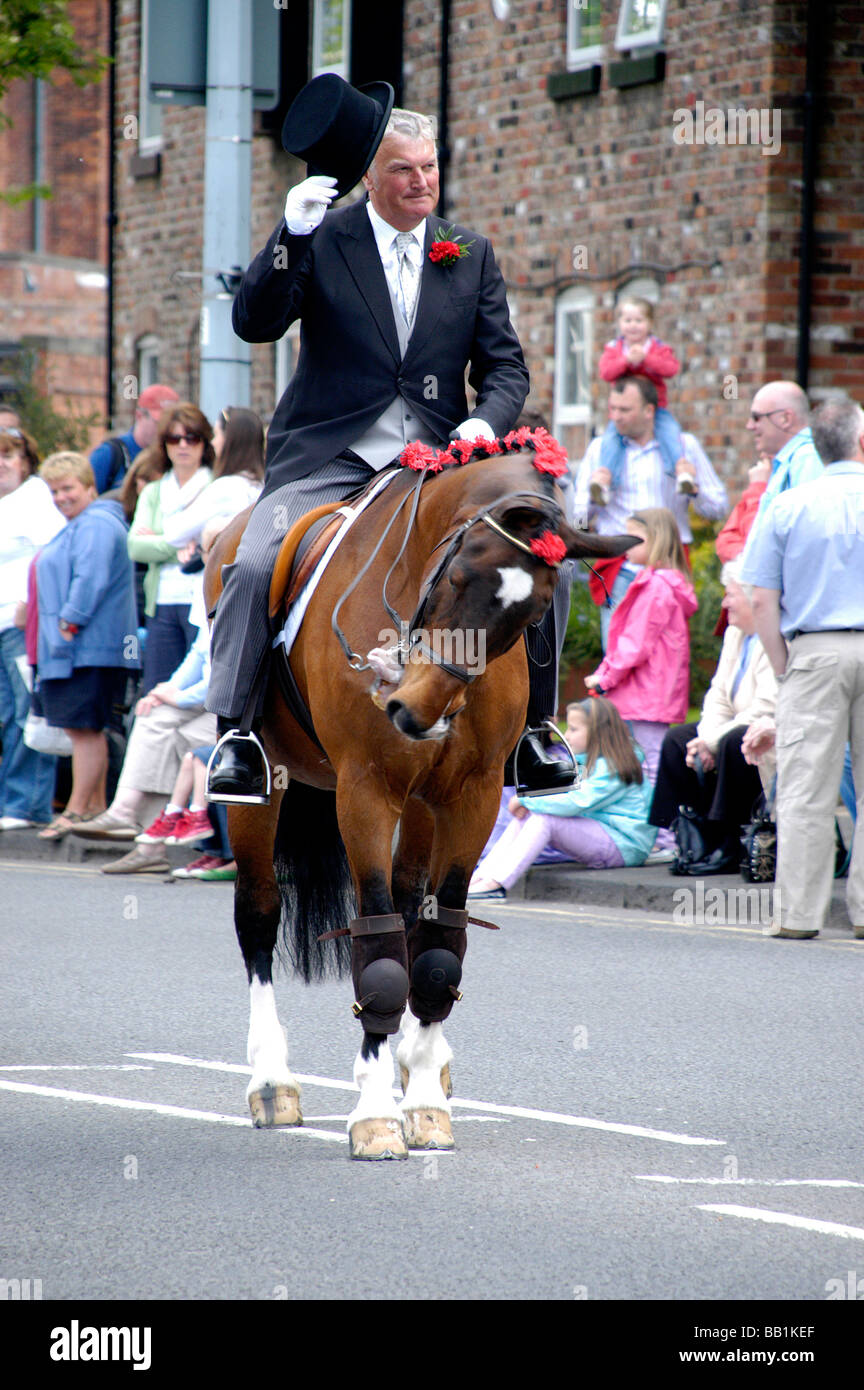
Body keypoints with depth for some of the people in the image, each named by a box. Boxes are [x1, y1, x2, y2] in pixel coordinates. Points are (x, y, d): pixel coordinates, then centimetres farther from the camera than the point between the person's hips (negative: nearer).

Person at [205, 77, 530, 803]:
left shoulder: (472, 255, 12)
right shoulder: (322, 239, 4)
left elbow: (506, 364, 11)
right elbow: (254, 323, -8)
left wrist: (486, 421, -10)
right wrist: (291, 234, -20)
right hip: (329, 455, -2)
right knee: (255, 565, -25)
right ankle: (236, 735, -17)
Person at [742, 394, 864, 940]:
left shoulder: (788, 506, 2)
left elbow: (763, 602, 0)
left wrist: (784, 668, 7)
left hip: (815, 651, 0)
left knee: (806, 791, -1)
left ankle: (800, 913, -2)